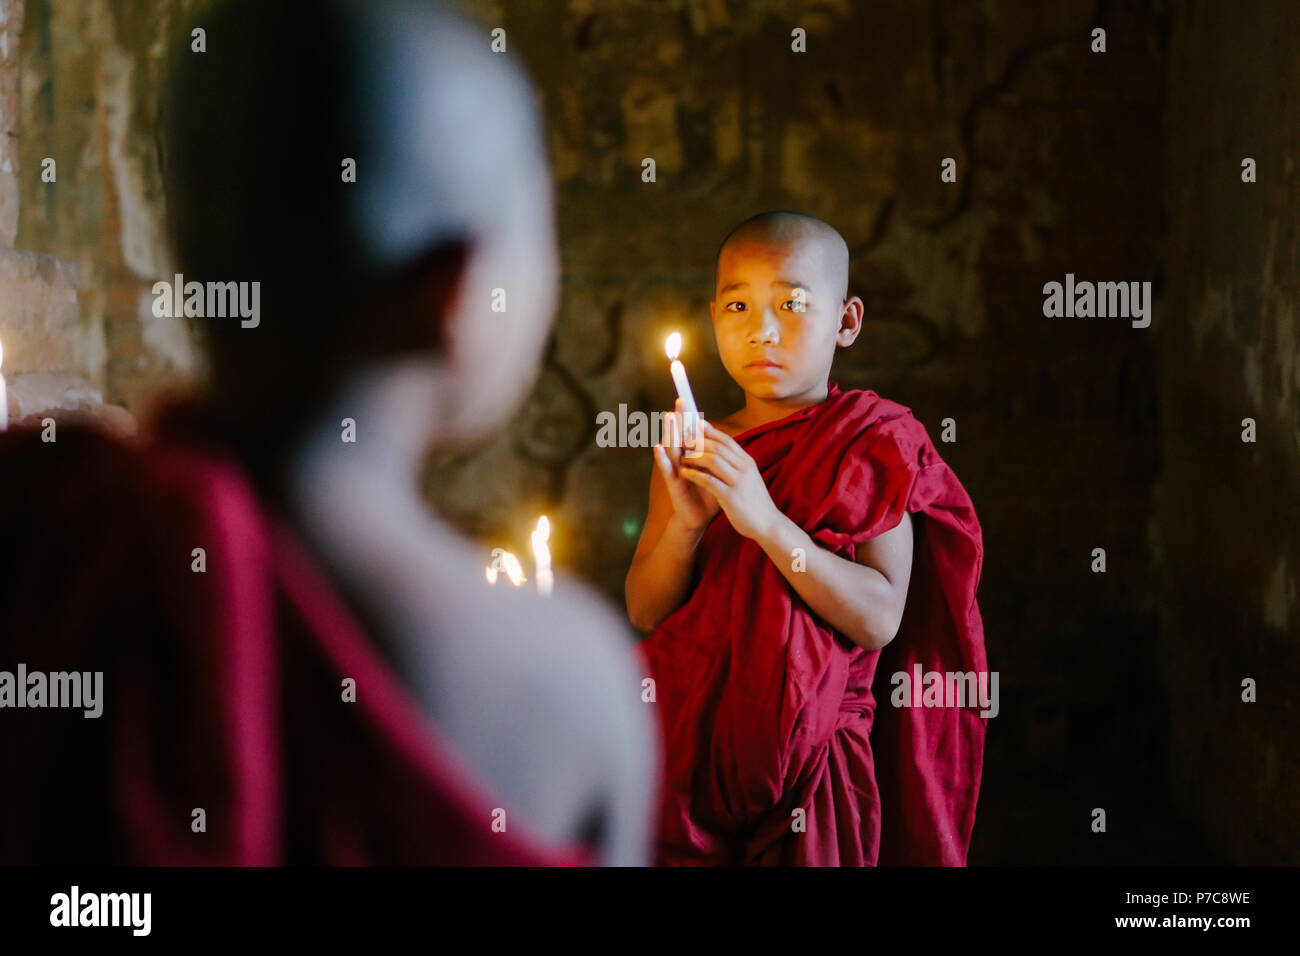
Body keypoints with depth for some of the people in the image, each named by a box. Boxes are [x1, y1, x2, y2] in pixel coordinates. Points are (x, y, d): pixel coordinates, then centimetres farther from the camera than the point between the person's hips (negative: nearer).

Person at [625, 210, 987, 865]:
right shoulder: (697, 449, 4)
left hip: (808, 755, -3)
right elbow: (645, 613, 1)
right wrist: (686, 521, -17)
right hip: (689, 744, 3)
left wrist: (766, 521, -26)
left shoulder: (873, 443, -6)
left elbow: (879, 618, -16)